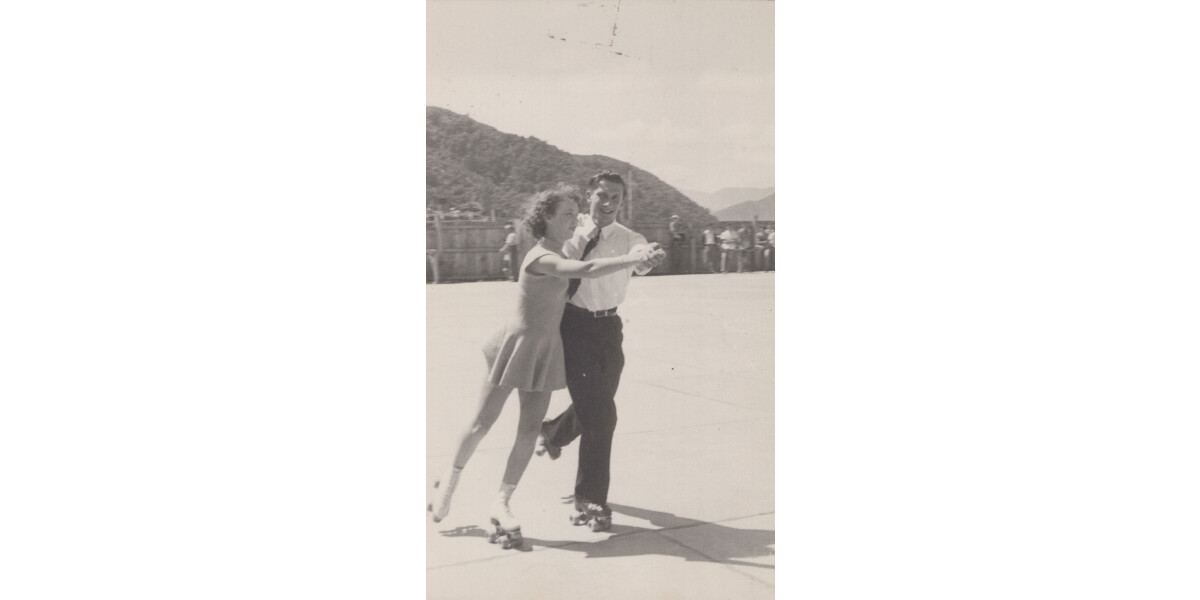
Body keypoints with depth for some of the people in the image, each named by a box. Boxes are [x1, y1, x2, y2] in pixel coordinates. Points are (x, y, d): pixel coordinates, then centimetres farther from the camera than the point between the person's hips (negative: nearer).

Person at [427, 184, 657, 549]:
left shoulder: (555, 254, 6)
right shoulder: (542, 258, -23)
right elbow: (587, 271, -38)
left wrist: (629, 258, 10)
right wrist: (633, 259, -37)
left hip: (546, 350, 8)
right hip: (518, 344, -8)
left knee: (529, 430, 1)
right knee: (484, 421, 5)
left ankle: (501, 505, 7)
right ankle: (450, 480, 28)